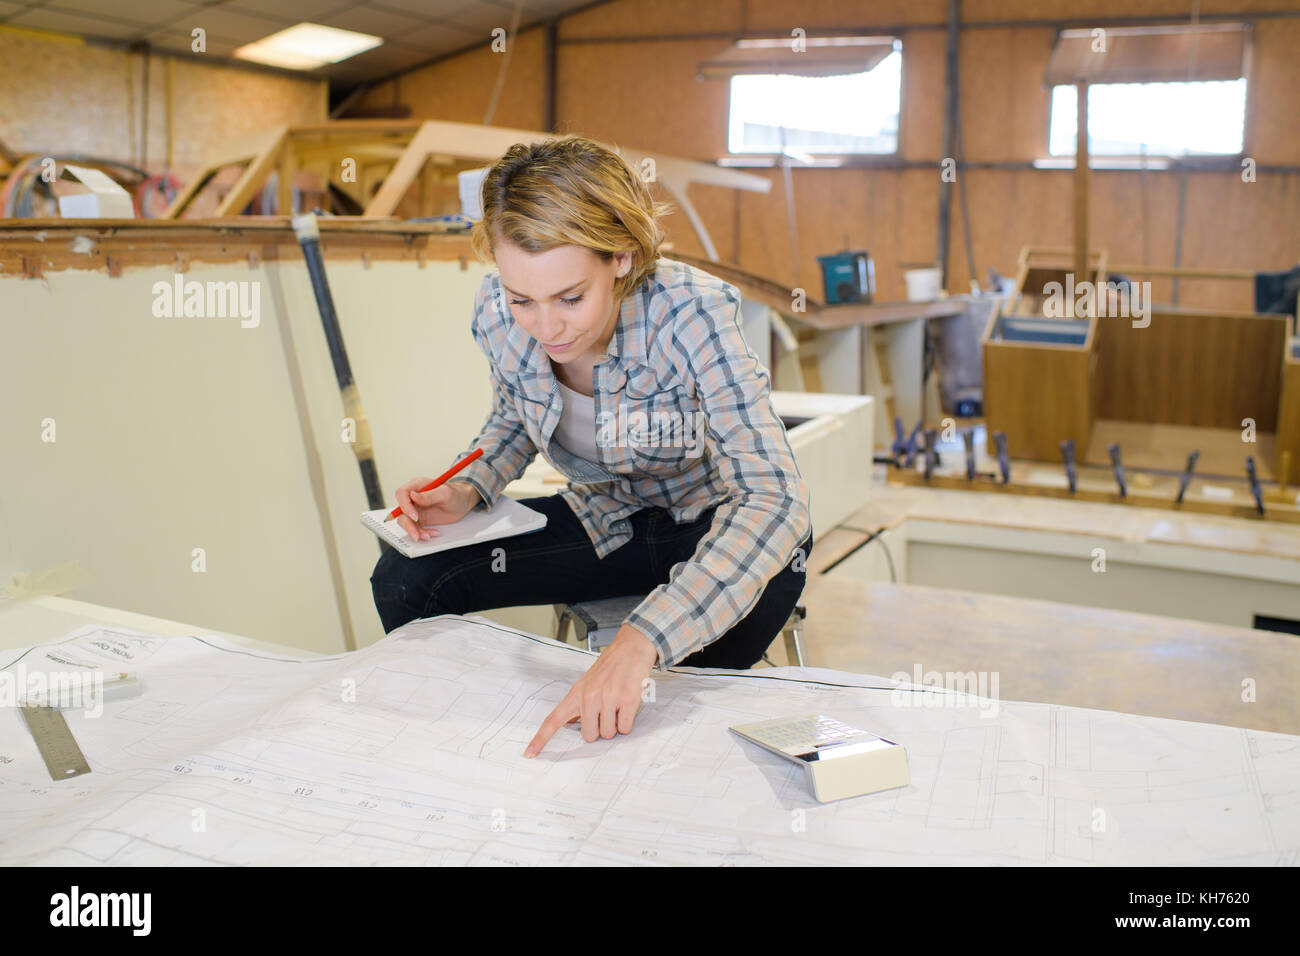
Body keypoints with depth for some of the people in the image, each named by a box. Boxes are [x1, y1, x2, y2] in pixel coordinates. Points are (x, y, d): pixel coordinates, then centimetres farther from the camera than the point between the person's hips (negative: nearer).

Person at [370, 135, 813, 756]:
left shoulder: (688, 315, -32)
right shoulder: (498, 313, -16)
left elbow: (777, 500, -40)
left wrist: (641, 641, -51)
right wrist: (466, 491, -15)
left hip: (723, 526, -4)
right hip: (605, 521, 5)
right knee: (405, 580, -11)